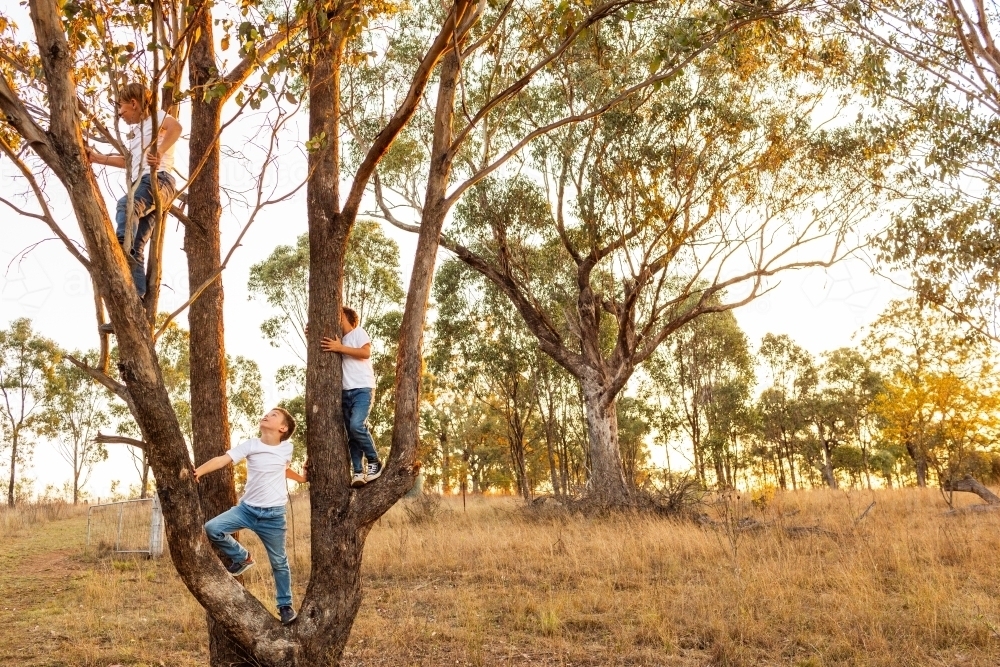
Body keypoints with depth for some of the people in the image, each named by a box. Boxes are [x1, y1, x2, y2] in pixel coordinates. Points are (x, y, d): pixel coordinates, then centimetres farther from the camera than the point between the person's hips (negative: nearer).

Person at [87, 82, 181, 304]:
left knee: (125, 204, -39)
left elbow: (176, 127, -17)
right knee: (136, 248, -6)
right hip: (141, 185, 9)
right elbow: (129, 162, 45)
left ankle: (120, 248, -59)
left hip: (158, 180, -9)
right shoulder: (136, 131, 33)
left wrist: (160, 152, -31)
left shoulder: (155, 116, 7)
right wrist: (98, 158, 40)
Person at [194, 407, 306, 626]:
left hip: (273, 514, -1)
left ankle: (285, 605, 26)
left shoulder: (287, 448, -1)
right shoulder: (250, 445, -7)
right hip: (247, 508, 1)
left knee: (279, 562, 7)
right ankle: (242, 558, 5)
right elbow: (223, 459, -19)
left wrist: (300, 478, 21)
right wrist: (198, 471, -32)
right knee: (212, 528, -20)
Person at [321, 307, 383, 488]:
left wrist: (340, 348, -14)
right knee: (351, 433, -1)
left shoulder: (358, 332, 6)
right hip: (346, 392, 7)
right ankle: (358, 472, -3)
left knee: (357, 425, -24)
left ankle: (374, 462, -10)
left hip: (362, 389, -7)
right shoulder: (339, 340, 25)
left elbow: (366, 352, -9)